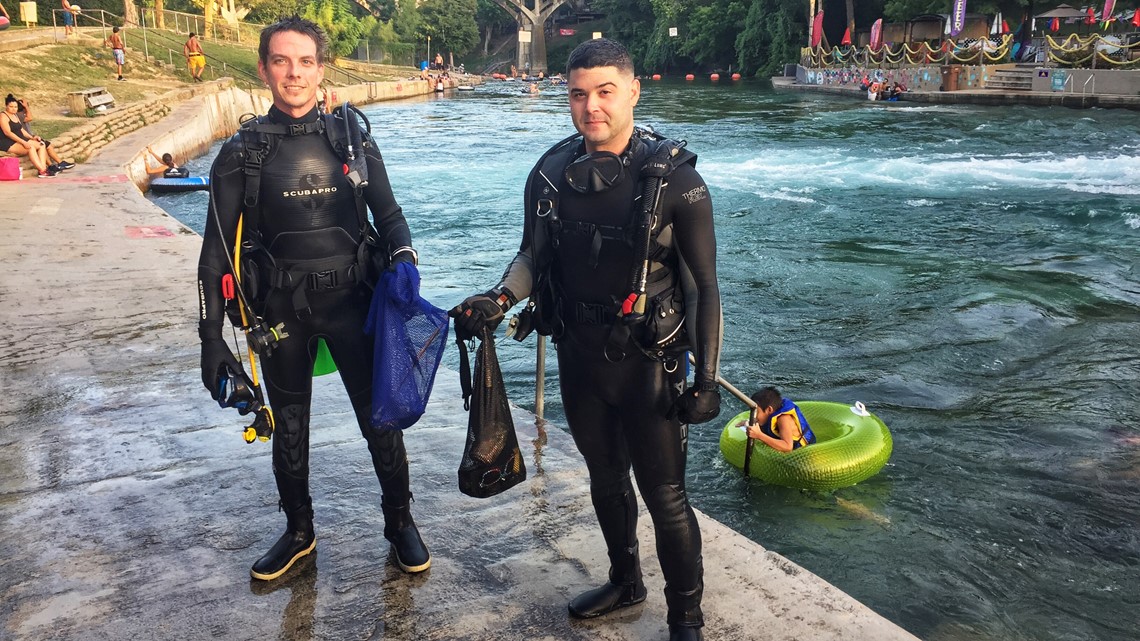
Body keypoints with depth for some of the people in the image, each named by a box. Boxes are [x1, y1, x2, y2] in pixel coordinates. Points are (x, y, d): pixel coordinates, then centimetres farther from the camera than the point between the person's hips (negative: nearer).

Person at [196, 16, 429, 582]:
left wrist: (404, 264, -14)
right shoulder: (242, 153, -1)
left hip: (353, 302, 0)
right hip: (281, 313, 1)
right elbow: (218, 251, 0)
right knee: (289, 428, 14)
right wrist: (211, 339, -3)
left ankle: (400, 523, 27)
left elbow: (388, 215, 7)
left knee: (381, 417, 5)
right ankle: (299, 531, 36)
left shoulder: (352, 138, 0)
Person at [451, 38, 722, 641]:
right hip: (578, 358, 5)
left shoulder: (674, 178, -14)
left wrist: (706, 377, -11)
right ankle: (625, 581, 45)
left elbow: (704, 285, -10)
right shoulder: (551, 173, -2)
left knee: (664, 496, 5)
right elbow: (533, 255, 10)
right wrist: (497, 299, -9)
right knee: (605, 479, 22)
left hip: (648, 364, -4)